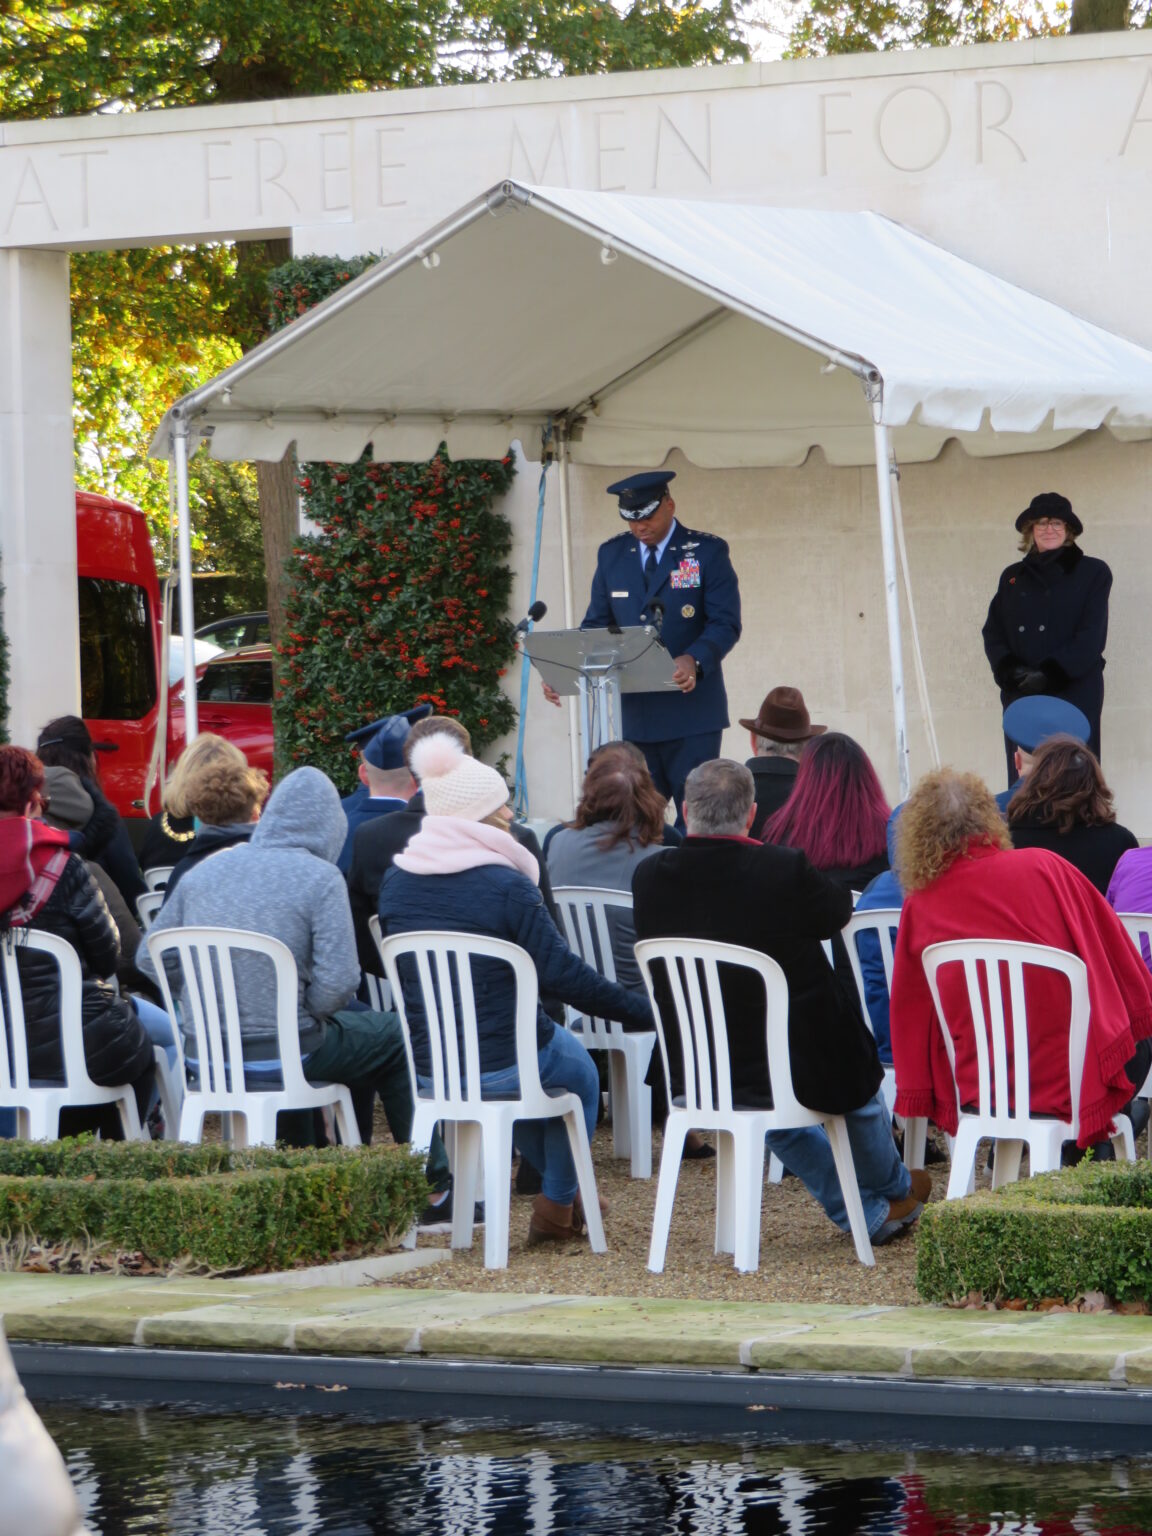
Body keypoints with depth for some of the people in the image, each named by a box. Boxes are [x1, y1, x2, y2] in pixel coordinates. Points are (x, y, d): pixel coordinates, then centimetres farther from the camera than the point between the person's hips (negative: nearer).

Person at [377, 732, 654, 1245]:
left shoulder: (396, 879, 1)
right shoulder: (505, 885, -16)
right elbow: (563, 974, -18)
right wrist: (648, 1012, -12)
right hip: (500, 1066, -6)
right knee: (579, 1072, 28)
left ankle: (561, 1189, 46)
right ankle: (557, 1205, 31)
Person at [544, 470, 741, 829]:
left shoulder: (708, 552, -1)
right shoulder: (612, 555, 11)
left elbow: (725, 623, -9)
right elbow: (596, 625, 13)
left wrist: (694, 661, -28)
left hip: (691, 709, -4)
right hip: (635, 712, 4)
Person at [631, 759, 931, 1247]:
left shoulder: (650, 876, -11)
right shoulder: (785, 870, -21)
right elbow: (838, 912, -1)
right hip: (794, 1069, -3)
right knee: (859, 1080, 33)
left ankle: (869, 1216, 47)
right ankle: (893, 1192, 57)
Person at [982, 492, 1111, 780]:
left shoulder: (1093, 573, 5)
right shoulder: (1013, 577, 17)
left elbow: (1091, 636, -4)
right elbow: (992, 632, 11)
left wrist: (1050, 675, -14)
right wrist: (1010, 670, -9)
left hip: (1075, 696, -3)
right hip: (1020, 697, 3)